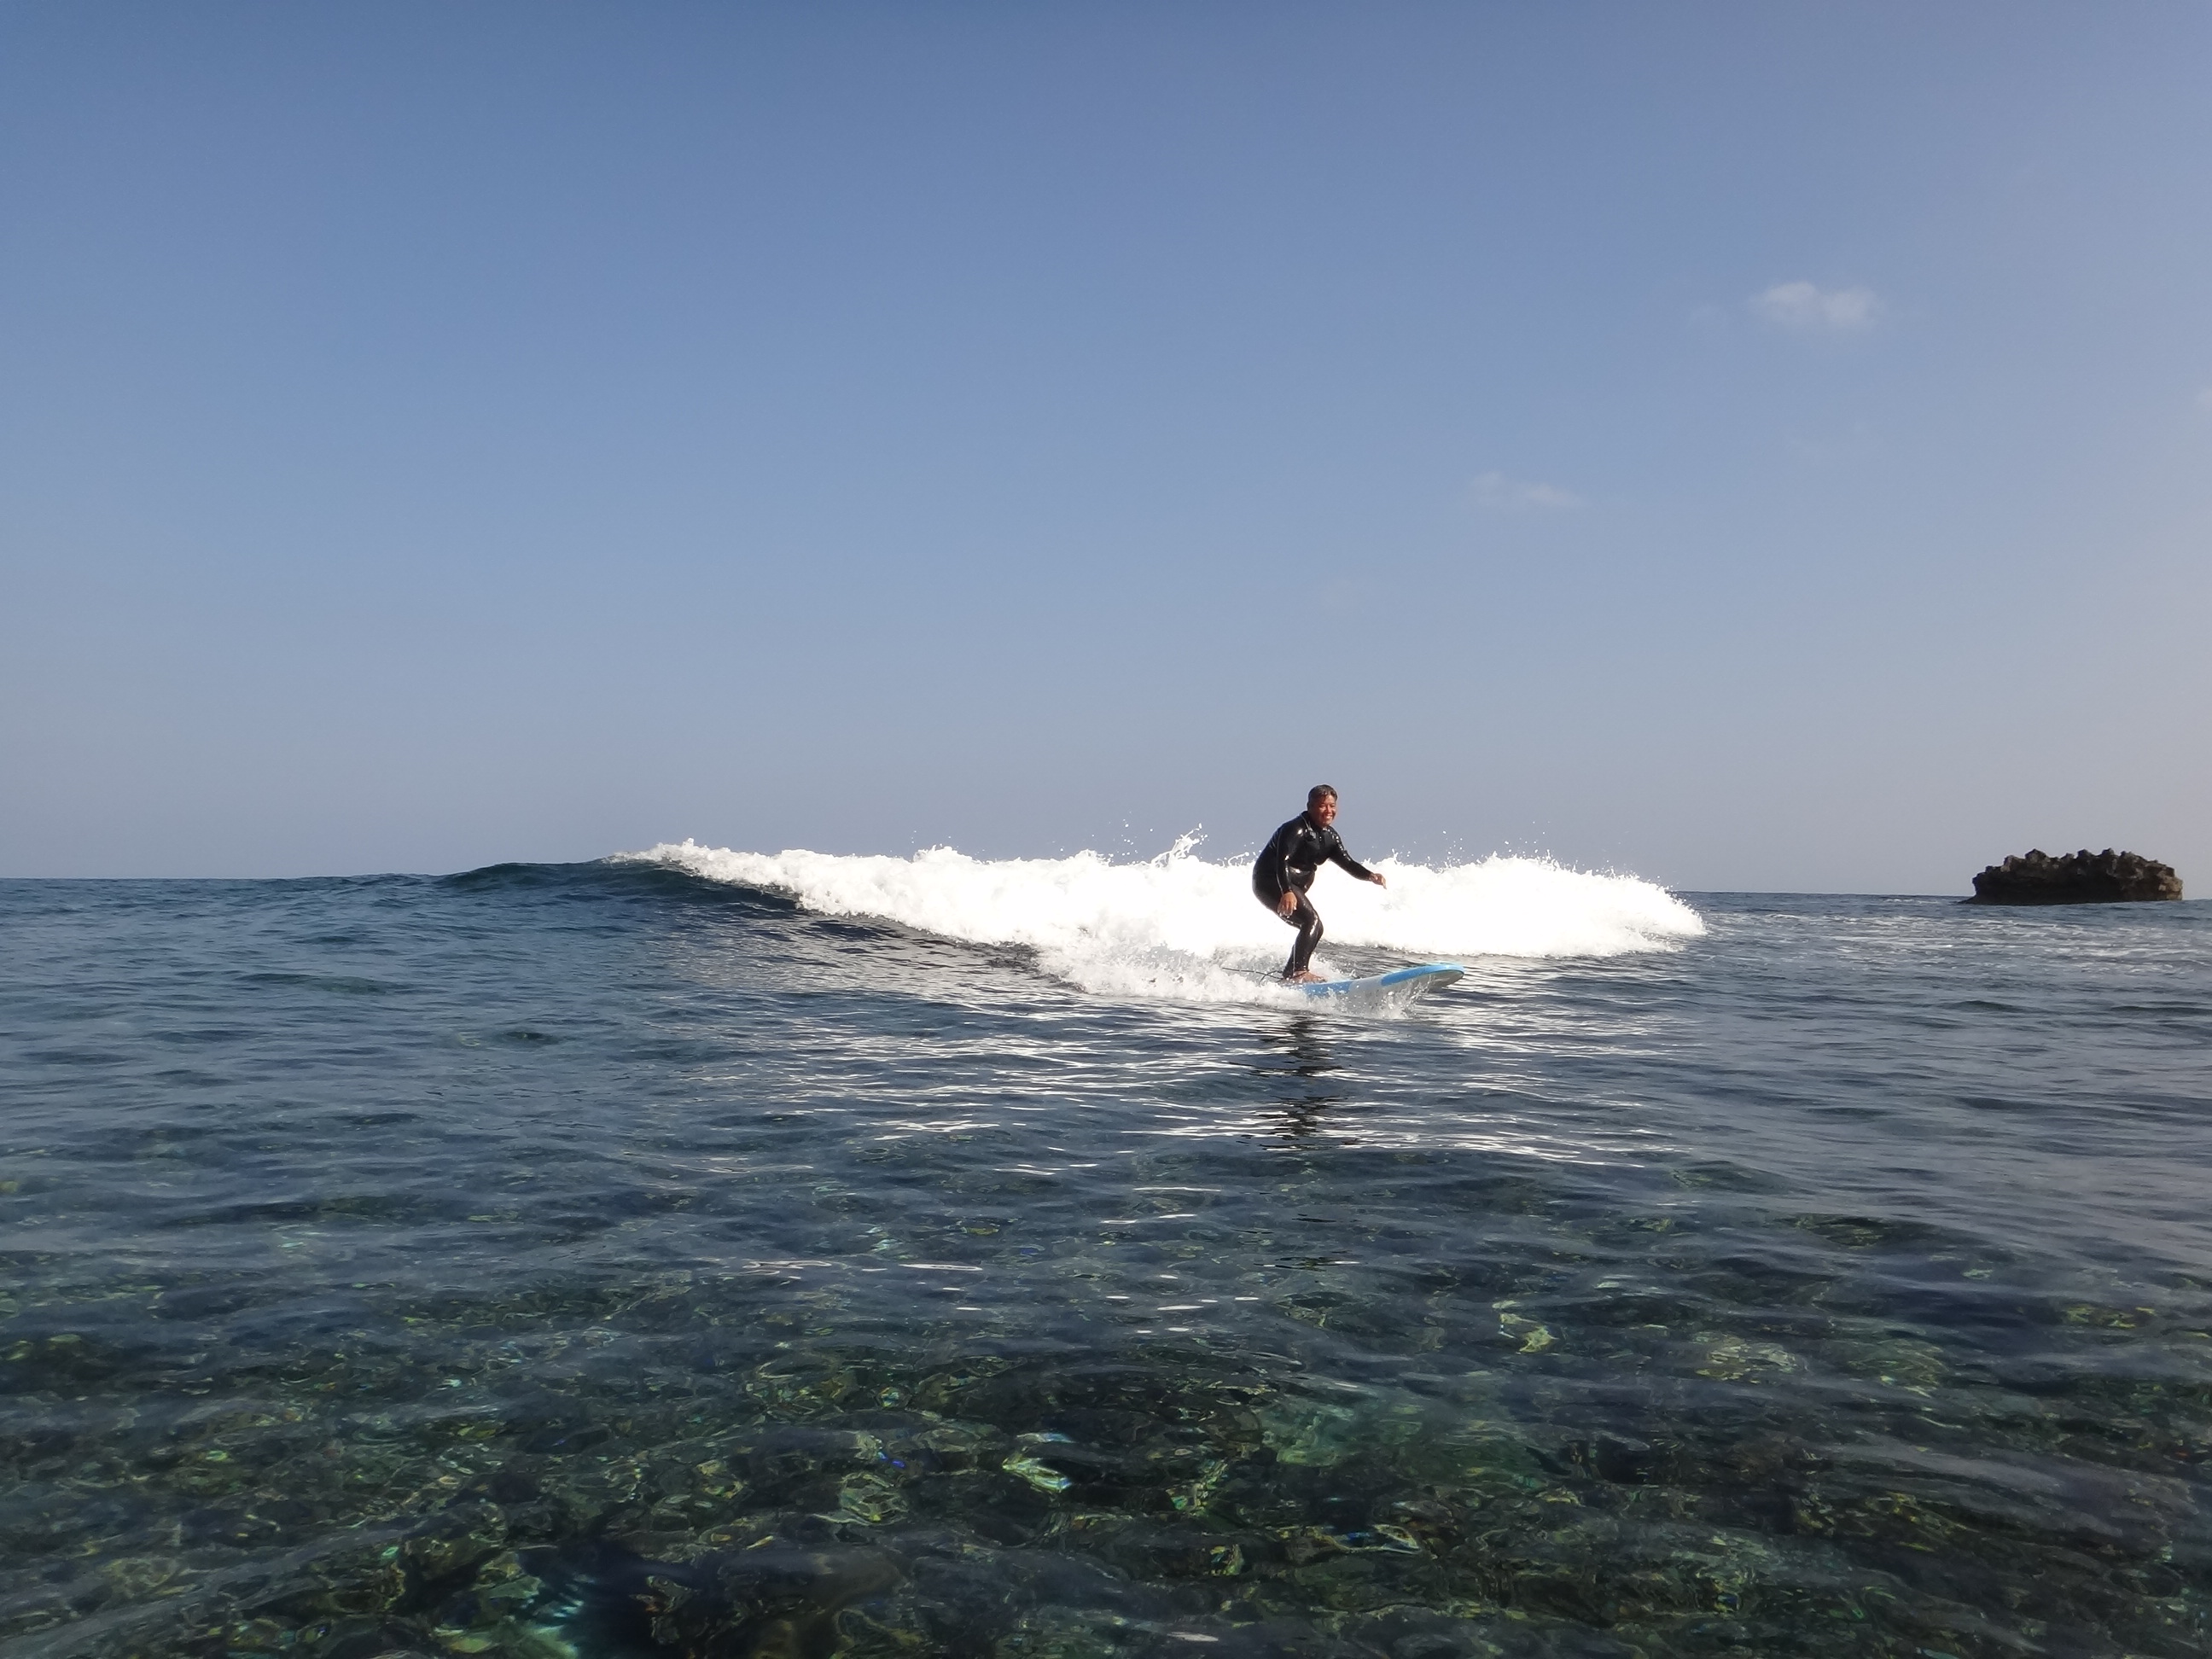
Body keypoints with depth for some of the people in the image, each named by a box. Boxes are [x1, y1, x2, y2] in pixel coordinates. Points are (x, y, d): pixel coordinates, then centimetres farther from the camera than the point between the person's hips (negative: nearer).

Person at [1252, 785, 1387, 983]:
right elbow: (1282, 861, -30)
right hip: (1270, 882, -10)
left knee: (1311, 927, 18)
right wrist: (1286, 892, -46)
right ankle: (1298, 972, -31)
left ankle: (1289, 973, 25)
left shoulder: (1330, 837, 10)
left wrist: (1370, 875, -15)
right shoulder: (1296, 829, -18)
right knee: (1313, 922, -22)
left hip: (1293, 886, 10)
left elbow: (1347, 863, 5)